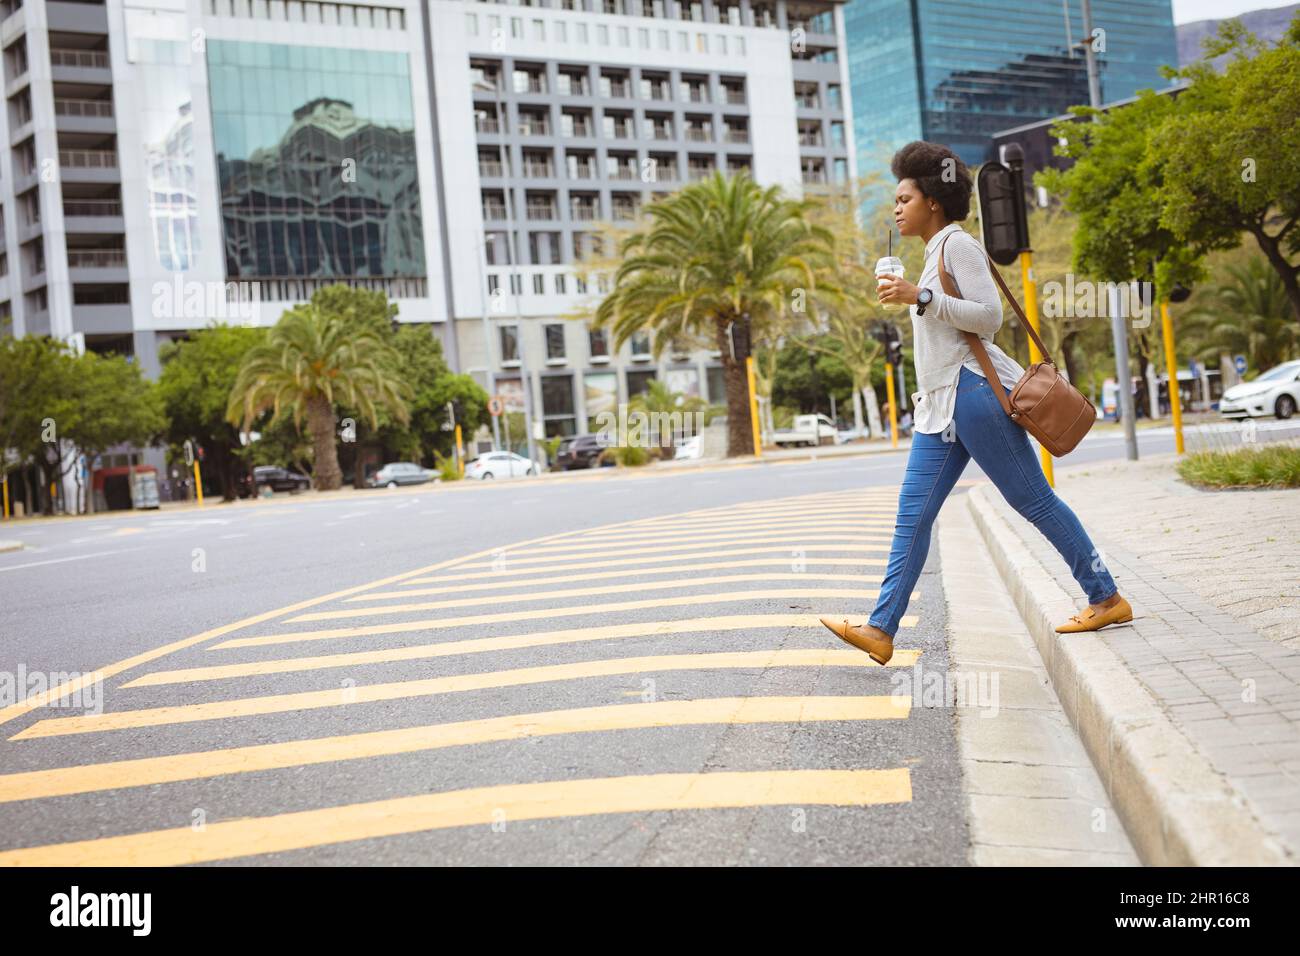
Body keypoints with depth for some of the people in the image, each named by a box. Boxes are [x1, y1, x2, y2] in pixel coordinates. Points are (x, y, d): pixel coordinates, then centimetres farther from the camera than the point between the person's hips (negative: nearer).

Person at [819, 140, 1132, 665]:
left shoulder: (957, 244, -6)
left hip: (973, 391, -9)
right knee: (913, 513, 1)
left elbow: (989, 315, -15)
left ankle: (1107, 598, 9)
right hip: (942, 402, 9)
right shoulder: (936, 252, 21)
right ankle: (881, 630, -2)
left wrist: (921, 297, -20)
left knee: (1032, 498, -3)